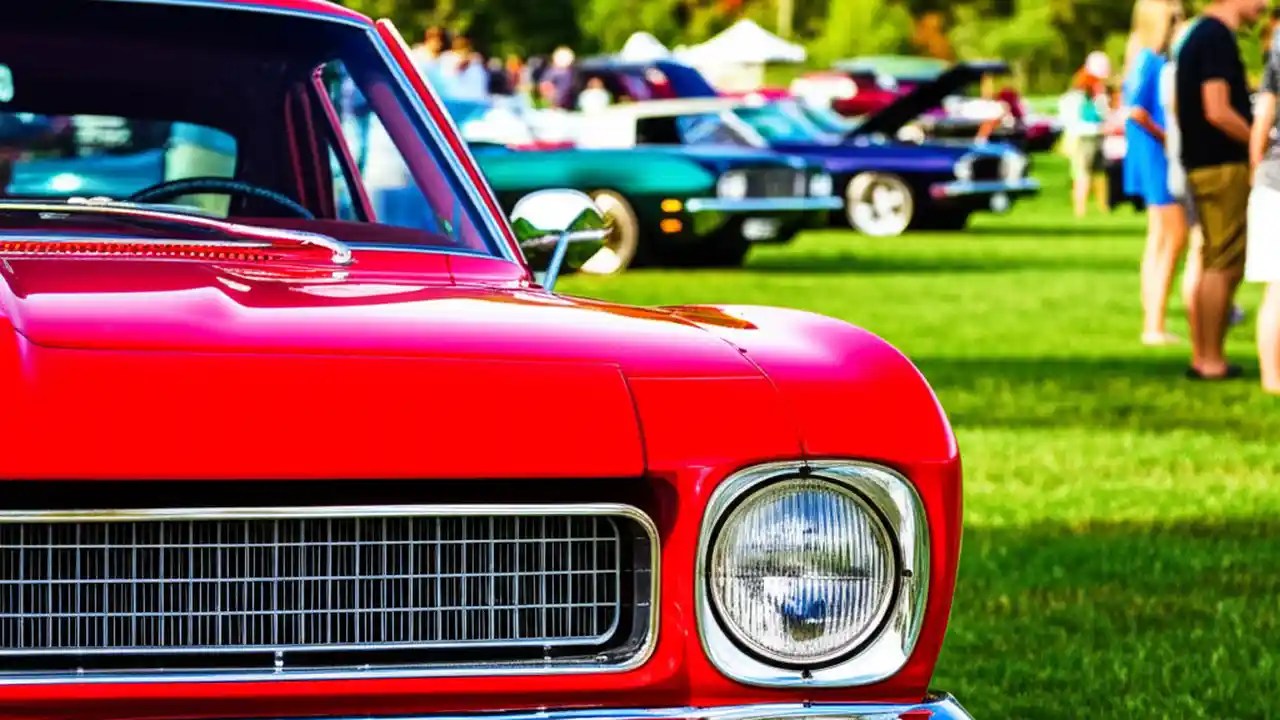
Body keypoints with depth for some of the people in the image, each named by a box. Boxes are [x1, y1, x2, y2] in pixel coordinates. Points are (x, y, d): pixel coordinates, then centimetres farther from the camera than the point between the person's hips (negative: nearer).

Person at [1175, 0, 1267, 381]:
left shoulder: (1200, 35, 16)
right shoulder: (1218, 38, -15)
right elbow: (1217, 112, -21)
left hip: (1203, 162, 10)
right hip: (1223, 166, -10)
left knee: (1213, 264, 14)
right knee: (1223, 265, -6)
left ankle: (1202, 356, 18)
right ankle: (1211, 361, -3)